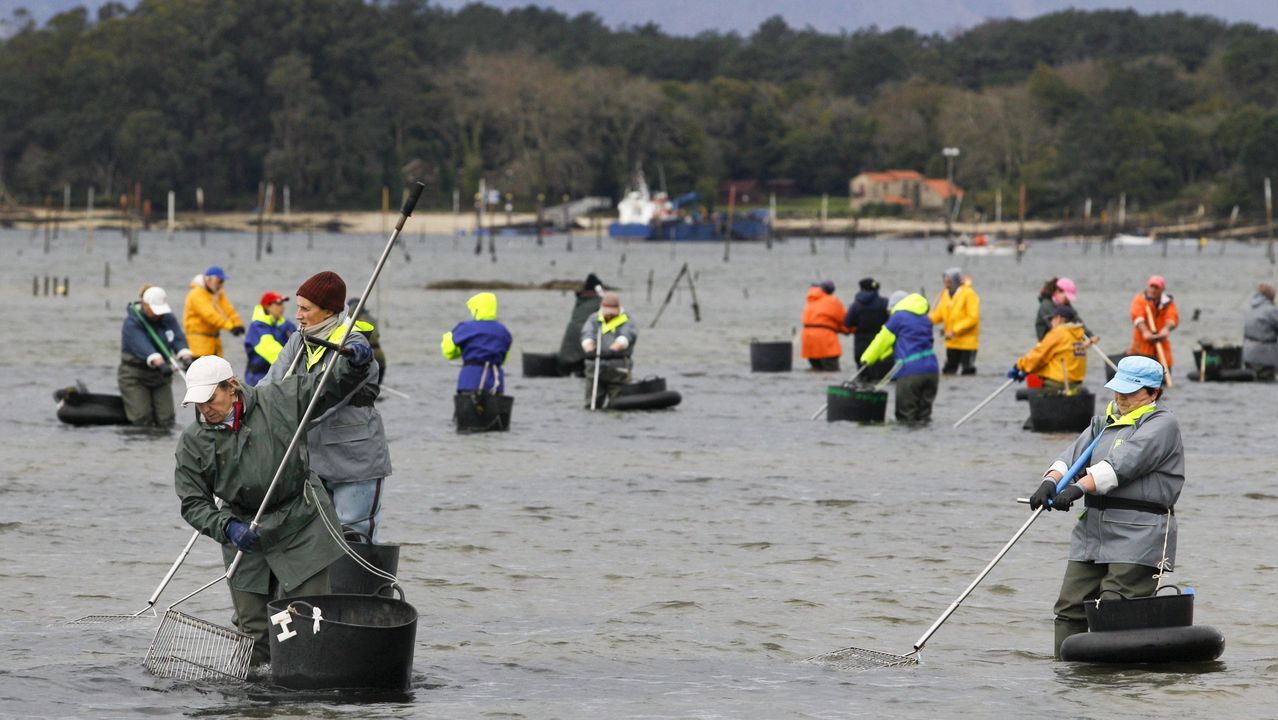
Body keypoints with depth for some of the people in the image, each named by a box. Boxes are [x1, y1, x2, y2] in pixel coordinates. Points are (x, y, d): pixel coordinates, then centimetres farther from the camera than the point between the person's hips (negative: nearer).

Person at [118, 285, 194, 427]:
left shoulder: (168, 319, 2)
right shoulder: (132, 323, -16)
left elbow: (179, 339, -14)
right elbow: (143, 346, -33)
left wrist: (186, 357, -37)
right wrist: (160, 364, -50)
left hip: (160, 377, 5)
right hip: (134, 377, -5)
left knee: (166, 421, -3)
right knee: (142, 420, -14)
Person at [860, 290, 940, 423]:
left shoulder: (898, 317, 0)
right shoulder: (925, 319, 19)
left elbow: (882, 341, 6)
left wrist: (867, 358, 22)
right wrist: (883, 355, 35)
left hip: (910, 371, -6)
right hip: (931, 370, 6)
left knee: (906, 416, 0)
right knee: (924, 414, 10)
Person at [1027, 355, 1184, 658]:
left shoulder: (1161, 425, -5)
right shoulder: (1104, 423, 21)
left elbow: (1123, 463, -19)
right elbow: (1074, 455, 8)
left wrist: (1079, 488, -28)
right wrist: (1051, 481, -14)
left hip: (1137, 539, -8)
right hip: (1091, 532, 8)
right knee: (1070, 608, 3)